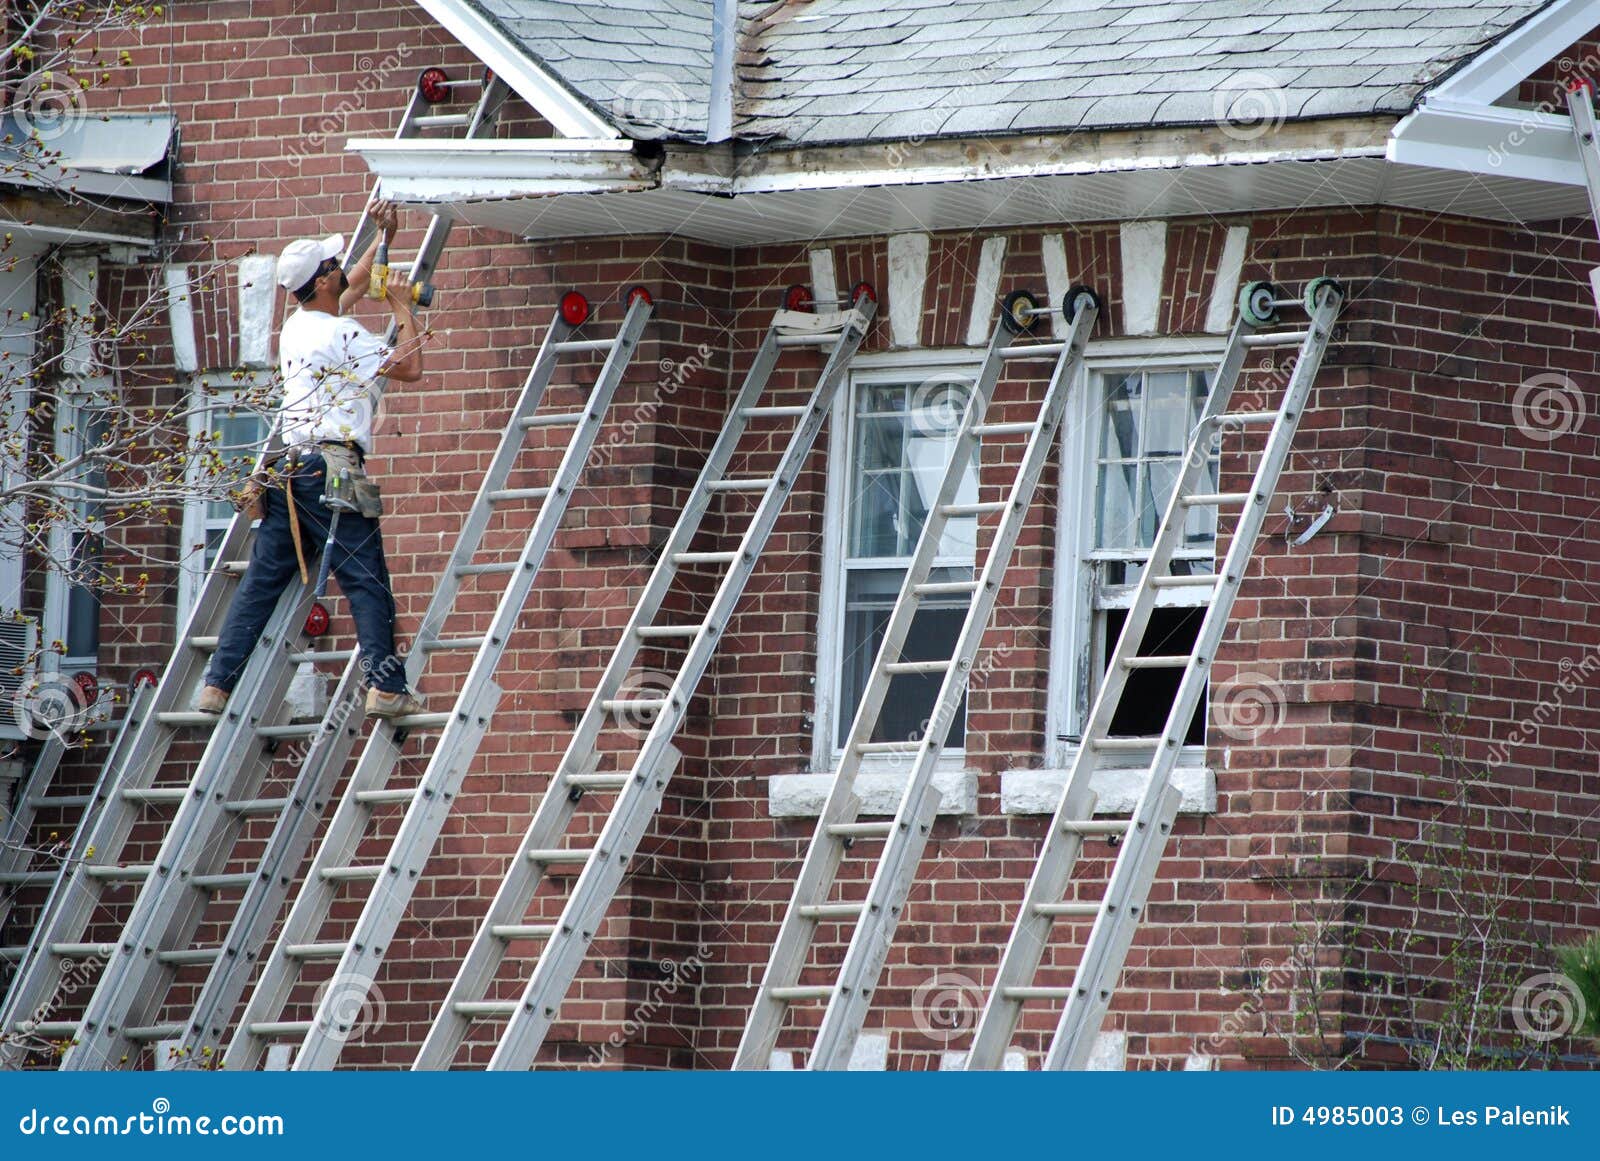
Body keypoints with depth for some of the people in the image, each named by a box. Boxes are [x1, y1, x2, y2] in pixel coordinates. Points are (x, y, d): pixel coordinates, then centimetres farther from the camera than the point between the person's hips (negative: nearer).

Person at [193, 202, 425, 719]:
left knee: (261, 582, 8)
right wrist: (402, 308, 7)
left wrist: (385, 236, 36)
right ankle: (385, 687, -15)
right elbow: (409, 368, -5)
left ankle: (216, 686, 5)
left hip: (286, 469, 8)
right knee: (367, 583, -7)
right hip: (332, 467, -8)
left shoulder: (296, 326, 18)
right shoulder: (342, 335, -8)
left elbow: (354, 286, 35)